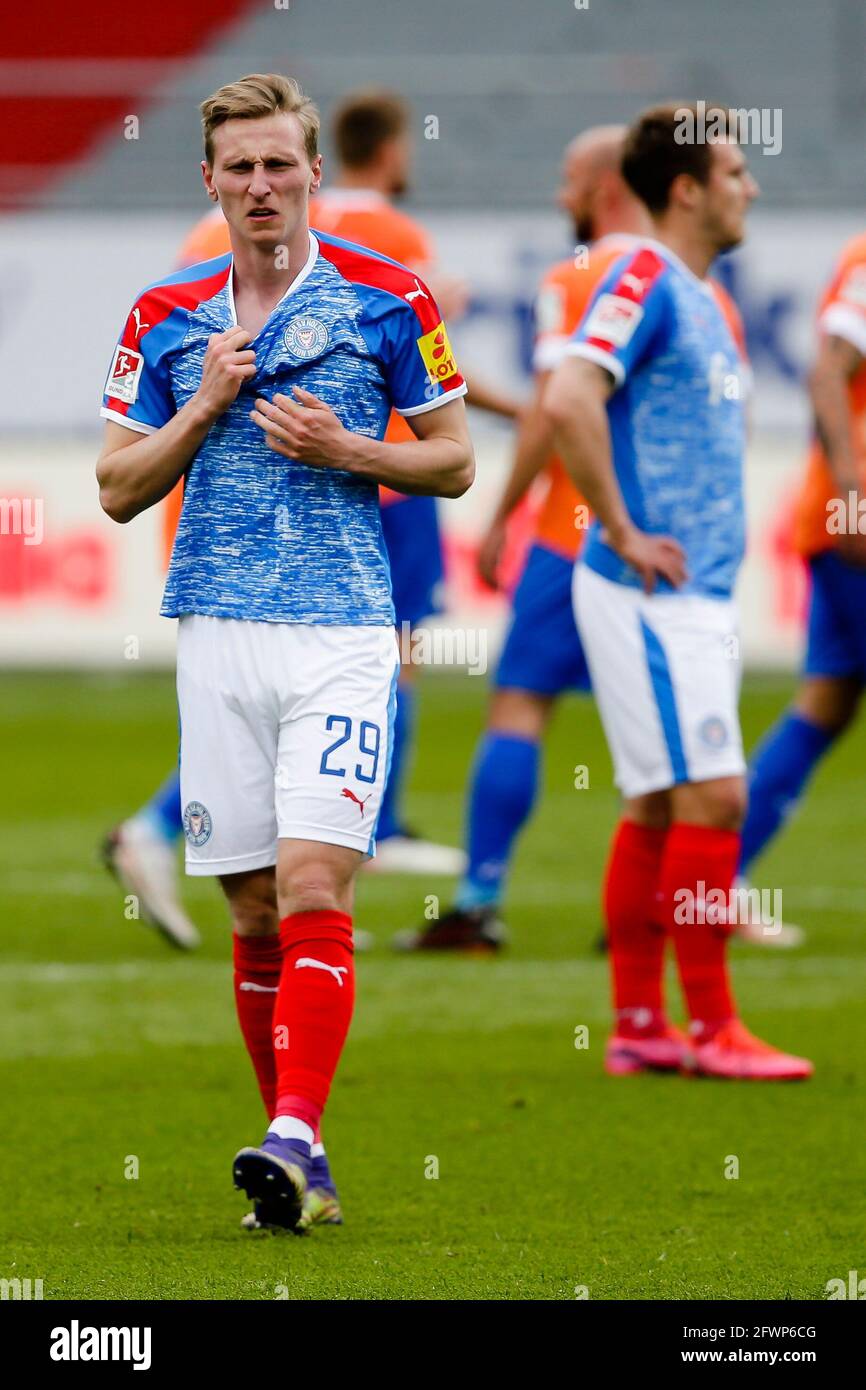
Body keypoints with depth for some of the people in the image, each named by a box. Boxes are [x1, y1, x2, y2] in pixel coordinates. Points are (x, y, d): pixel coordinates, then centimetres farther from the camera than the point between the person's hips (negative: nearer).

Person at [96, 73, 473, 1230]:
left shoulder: (387, 299, 1)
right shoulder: (166, 319, 9)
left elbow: (455, 462, 6)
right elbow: (120, 489, 9)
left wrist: (347, 451, -10)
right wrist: (204, 407, -6)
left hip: (343, 631, -3)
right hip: (218, 634, 3)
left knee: (313, 887, -16)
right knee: (256, 912, 4)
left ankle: (295, 1135, -24)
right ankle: (297, 1160, 13)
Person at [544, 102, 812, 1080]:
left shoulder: (699, 298, 17)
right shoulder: (643, 281, -12)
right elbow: (569, 401, -26)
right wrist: (624, 536, -21)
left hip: (696, 595, 9)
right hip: (652, 595, -9)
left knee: (659, 807, 9)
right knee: (711, 795, -11)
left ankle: (639, 1026, 12)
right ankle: (711, 1027, -8)